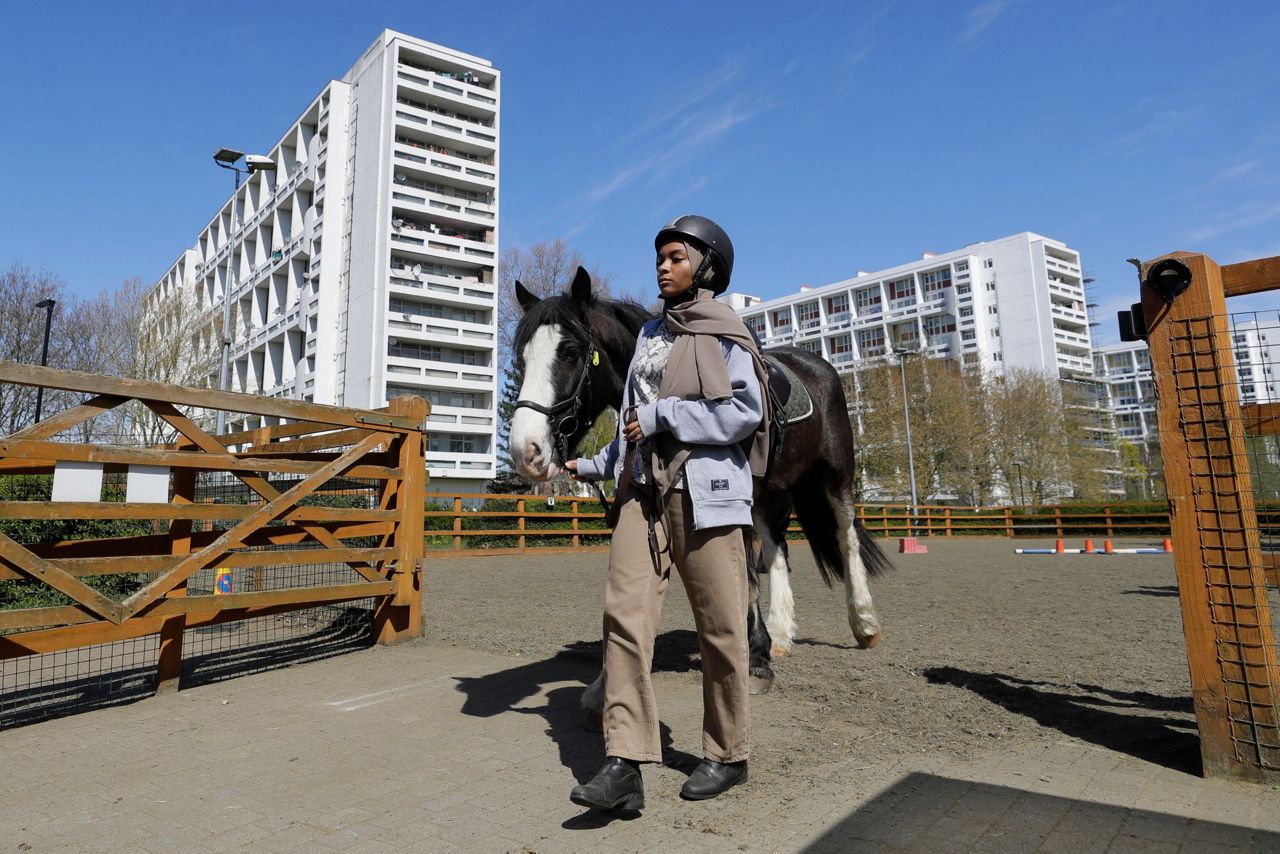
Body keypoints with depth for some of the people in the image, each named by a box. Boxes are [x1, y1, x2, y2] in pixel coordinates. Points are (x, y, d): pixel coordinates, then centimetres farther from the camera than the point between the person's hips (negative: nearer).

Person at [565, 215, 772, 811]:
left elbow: (745, 411, -12)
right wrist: (595, 466, 23)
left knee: (719, 627, 4)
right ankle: (625, 765, -3)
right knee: (623, 614, -6)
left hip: (705, 491, -6)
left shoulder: (722, 332, 0)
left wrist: (662, 416, -13)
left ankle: (728, 755, 21)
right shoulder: (650, 334, 19)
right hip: (642, 491, 6)